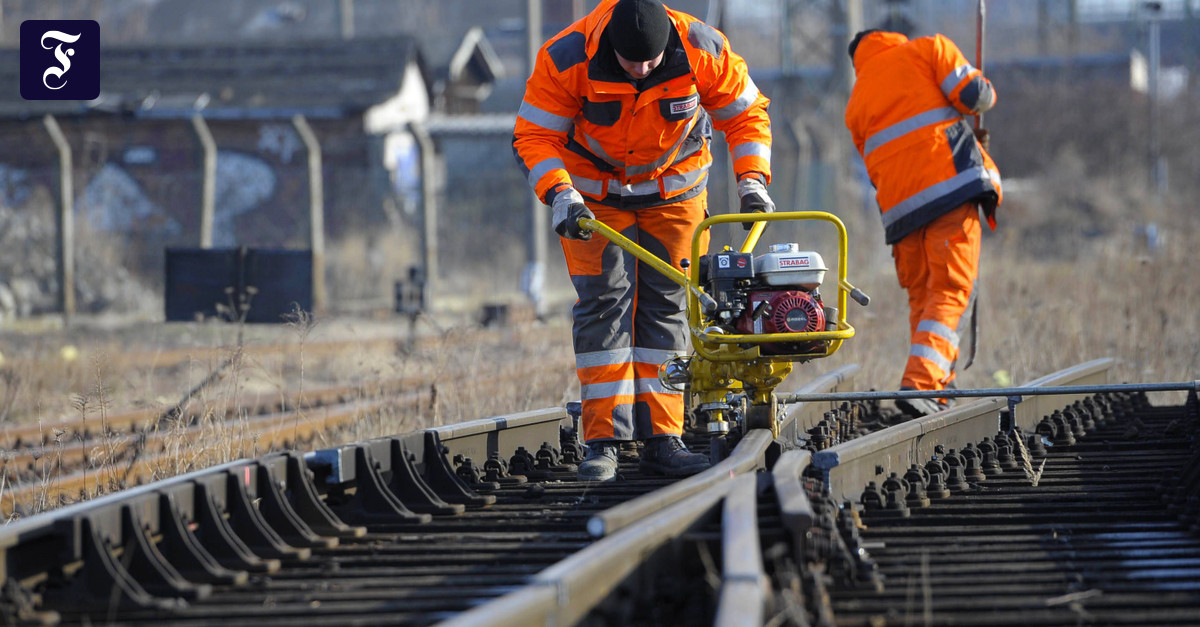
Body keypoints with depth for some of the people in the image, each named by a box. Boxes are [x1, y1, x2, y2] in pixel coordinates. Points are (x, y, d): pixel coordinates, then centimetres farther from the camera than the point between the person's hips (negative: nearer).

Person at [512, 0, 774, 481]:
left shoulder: (703, 52, -25)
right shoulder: (565, 59, -29)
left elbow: (746, 113, -10)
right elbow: (534, 136, -21)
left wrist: (751, 180, -21)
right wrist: (560, 195, -36)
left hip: (674, 189, 2)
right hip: (594, 193, -2)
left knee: (666, 305, -1)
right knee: (604, 301, -11)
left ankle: (660, 440, 1)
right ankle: (604, 441, -10)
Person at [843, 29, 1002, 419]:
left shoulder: (856, 103, 24)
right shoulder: (927, 49, 10)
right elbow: (974, 95, -4)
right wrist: (984, 95, 21)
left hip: (899, 207, 4)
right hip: (950, 186, -4)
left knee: (921, 296, 17)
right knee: (950, 291, -7)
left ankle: (938, 387, 12)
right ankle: (920, 383, -23)